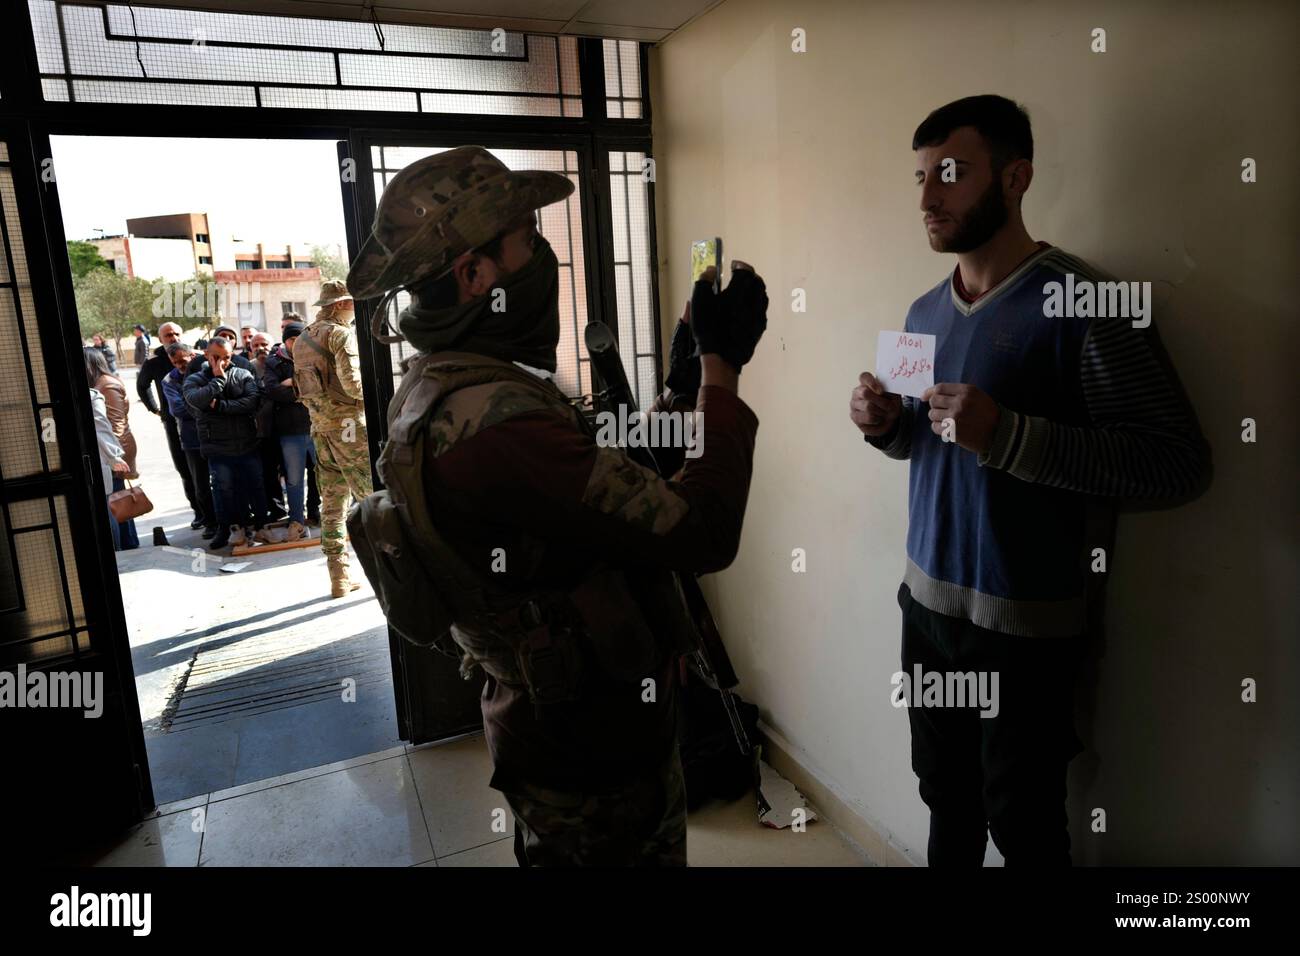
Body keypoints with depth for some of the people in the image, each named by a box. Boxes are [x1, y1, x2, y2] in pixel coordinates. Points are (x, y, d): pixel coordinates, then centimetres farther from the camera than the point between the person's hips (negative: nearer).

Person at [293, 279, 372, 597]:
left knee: (331, 503, 10)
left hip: (320, 426, 8)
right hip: (348, 423, -8)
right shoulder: (340, 334, -10)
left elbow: (304, 388, 16)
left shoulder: (303, 339, 15)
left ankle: (339, 577, 16)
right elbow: (352, 383, -19)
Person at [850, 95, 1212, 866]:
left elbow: (1182, 462, -19)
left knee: (1025, 830, 13)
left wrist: (1006, 435, -29)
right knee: (947, 805, 22)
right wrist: (887, 424, -5)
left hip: (1026, 626, -6)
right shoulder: (925, 312, 7)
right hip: (927, 604, 6)